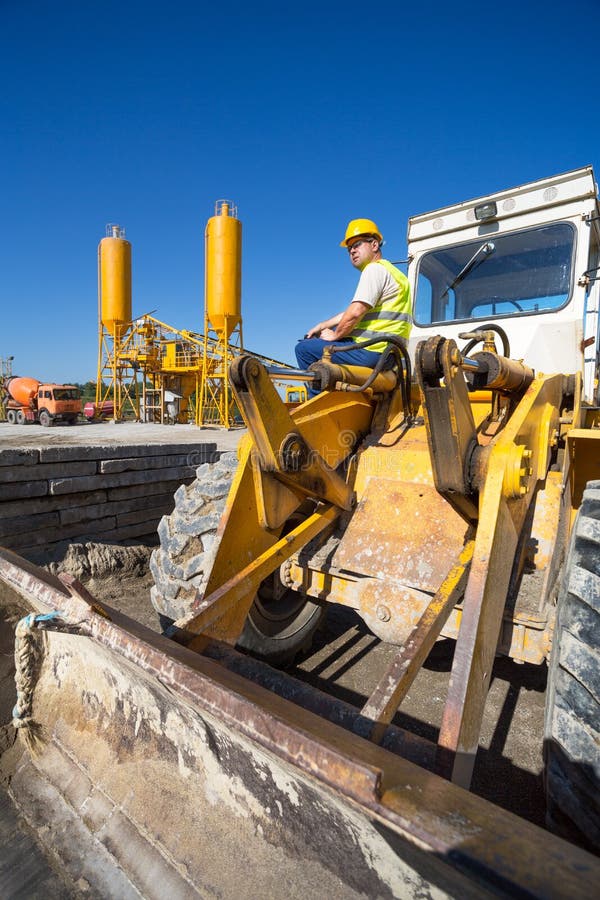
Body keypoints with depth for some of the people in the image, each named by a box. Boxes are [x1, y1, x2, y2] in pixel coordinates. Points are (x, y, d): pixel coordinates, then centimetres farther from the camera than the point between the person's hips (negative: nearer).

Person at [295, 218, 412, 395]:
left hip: (371, 351, -11)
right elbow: (353, 311, 27)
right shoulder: (390, 271, 27)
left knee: (304, 349, -7)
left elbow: (356, 313, -20)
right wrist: (323, 326, 21)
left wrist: (335, 335, -4)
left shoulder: (375, 269, -7)